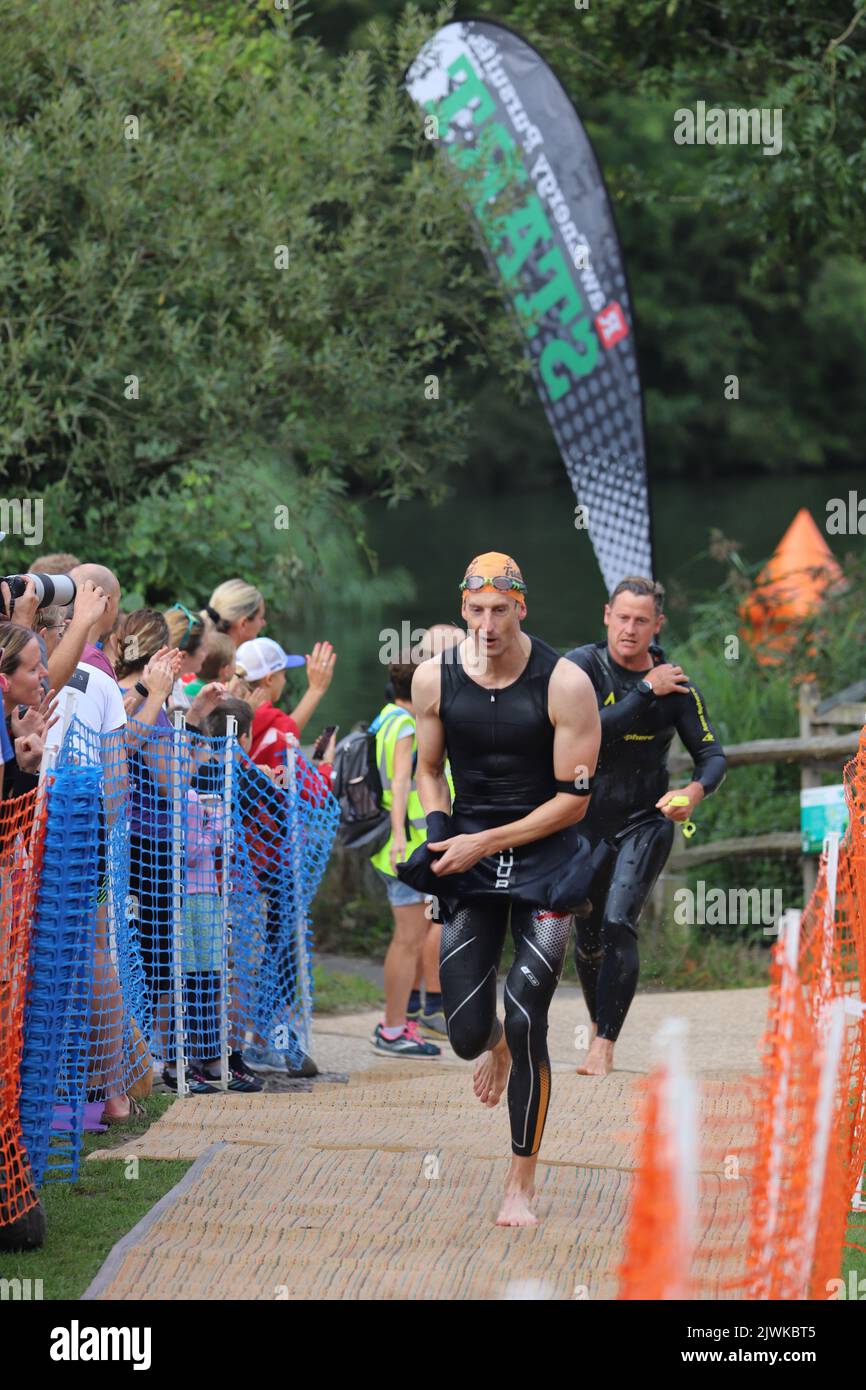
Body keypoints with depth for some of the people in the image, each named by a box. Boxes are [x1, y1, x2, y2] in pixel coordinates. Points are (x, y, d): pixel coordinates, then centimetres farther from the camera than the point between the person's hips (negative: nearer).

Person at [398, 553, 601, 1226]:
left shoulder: (565, 684, -15)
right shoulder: (434, 679, -4)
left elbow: (574, 799, -11)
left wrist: (484, 843, -15)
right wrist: (439, 835, -5)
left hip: (545, 859, -3)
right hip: (470, 860, 3)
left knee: (527, 1025, -10)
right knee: (466, 1036, -1)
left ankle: (523, 1183, 6)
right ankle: (496, 1044, 40)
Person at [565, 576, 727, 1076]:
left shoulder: (677, 686, -4)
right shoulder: (584, 666, -10)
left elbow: (713, 754, -3)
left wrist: (695, 791, -24)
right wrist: (646, 691, -23)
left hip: (646, 823, -1)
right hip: (586, 821, 1)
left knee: (619, 924, -18)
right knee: (589, 935, 10)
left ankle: (605, 1045, -18)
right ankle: (598, 1023, 36)